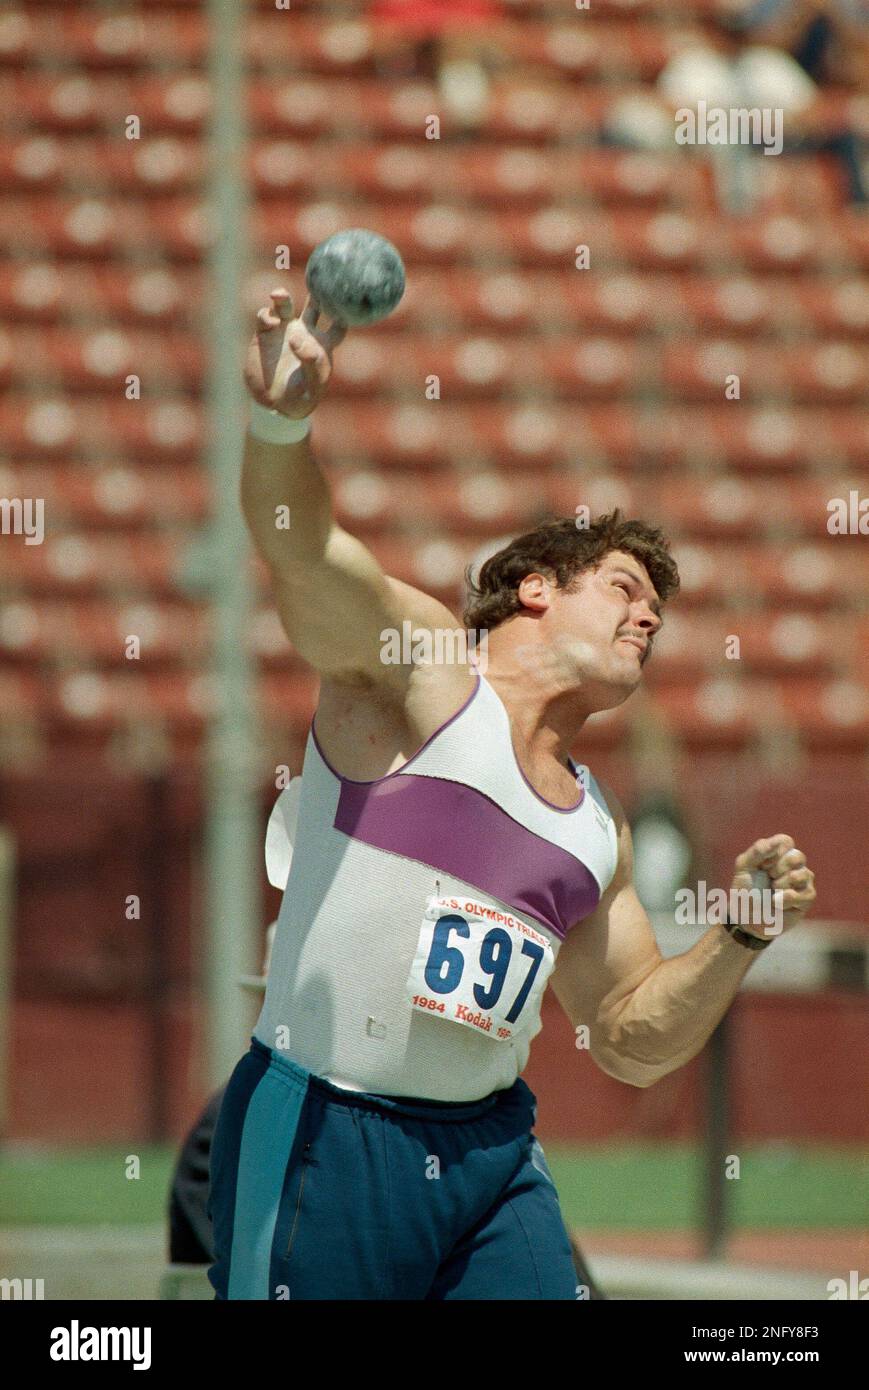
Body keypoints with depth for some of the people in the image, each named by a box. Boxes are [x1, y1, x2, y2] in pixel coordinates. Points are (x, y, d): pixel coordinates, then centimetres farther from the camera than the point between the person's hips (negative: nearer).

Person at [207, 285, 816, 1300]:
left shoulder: (598, 827, 17)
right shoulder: (420, 662, -1)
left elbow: (631, 1041, 26)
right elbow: (301, 553, -22)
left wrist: (741, 937, 8)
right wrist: (279, 419, -43)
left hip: (491, 1147, 6)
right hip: (320, 1131, -6)